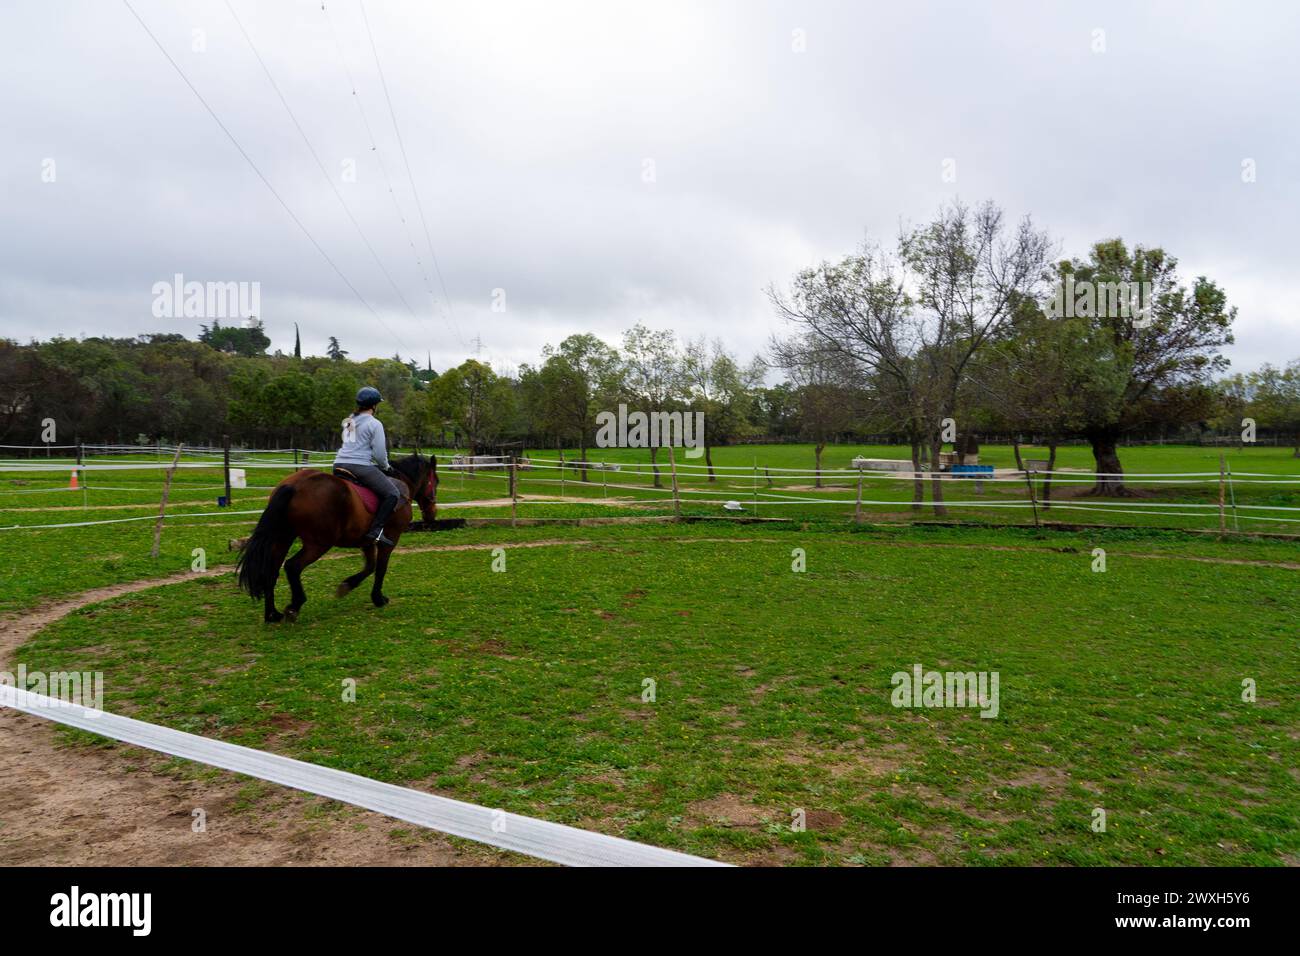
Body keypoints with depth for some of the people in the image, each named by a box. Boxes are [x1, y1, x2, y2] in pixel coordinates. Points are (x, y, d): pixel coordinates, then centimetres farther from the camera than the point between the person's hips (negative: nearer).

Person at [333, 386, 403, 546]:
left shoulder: (348, 421, 19)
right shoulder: (374, 424, -5)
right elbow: (380, 453, -8)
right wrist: (386, 467, 14)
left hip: (340, 464, 8)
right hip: (360, 467, -8)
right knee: (393, 493, -8)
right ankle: (375, 530, -20)